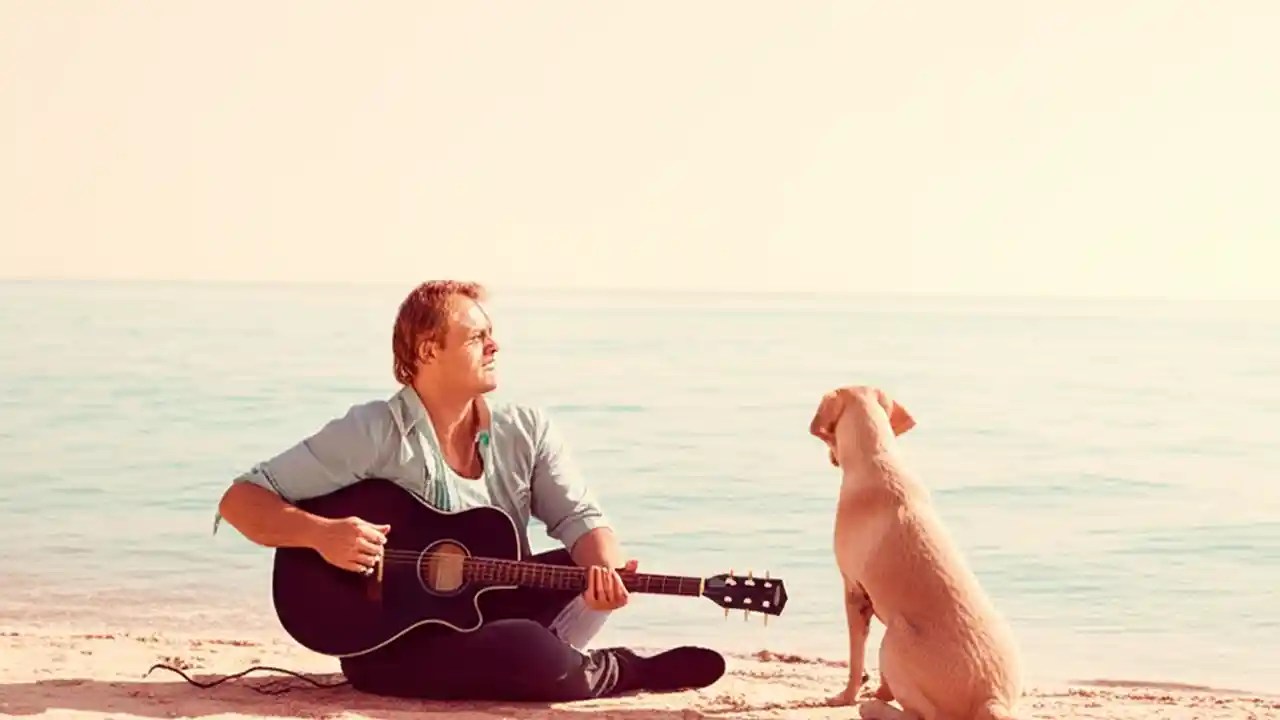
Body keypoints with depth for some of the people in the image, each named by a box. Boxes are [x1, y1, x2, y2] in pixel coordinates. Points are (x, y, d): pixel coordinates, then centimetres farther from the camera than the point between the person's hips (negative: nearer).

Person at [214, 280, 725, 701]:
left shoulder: (526, 431, 1)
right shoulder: (373, 434, -15)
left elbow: (579, 519, -6)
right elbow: (241, 501, -13)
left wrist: (608, 572, -29)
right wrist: (321, 535, -31)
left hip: (492, 612, 6)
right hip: (391, 643, -6)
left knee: (601, 565, -13)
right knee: (529, 651, -31)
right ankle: (620, 673, -1)